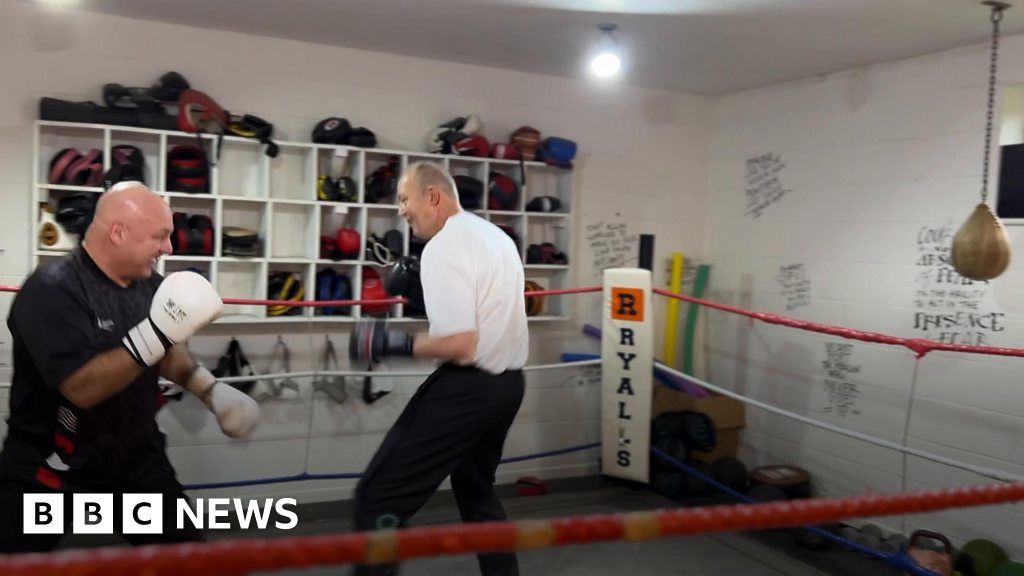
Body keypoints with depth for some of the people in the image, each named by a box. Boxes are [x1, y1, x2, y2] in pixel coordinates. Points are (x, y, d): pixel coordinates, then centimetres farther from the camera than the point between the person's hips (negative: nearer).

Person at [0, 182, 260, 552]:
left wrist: (210, 391, 6)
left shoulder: (148, 284, -2)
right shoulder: (52, 291, -22)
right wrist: (156, 333, -37)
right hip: (48, 472, -5)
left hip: (136, 462, 6)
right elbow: (82, 388, -31)